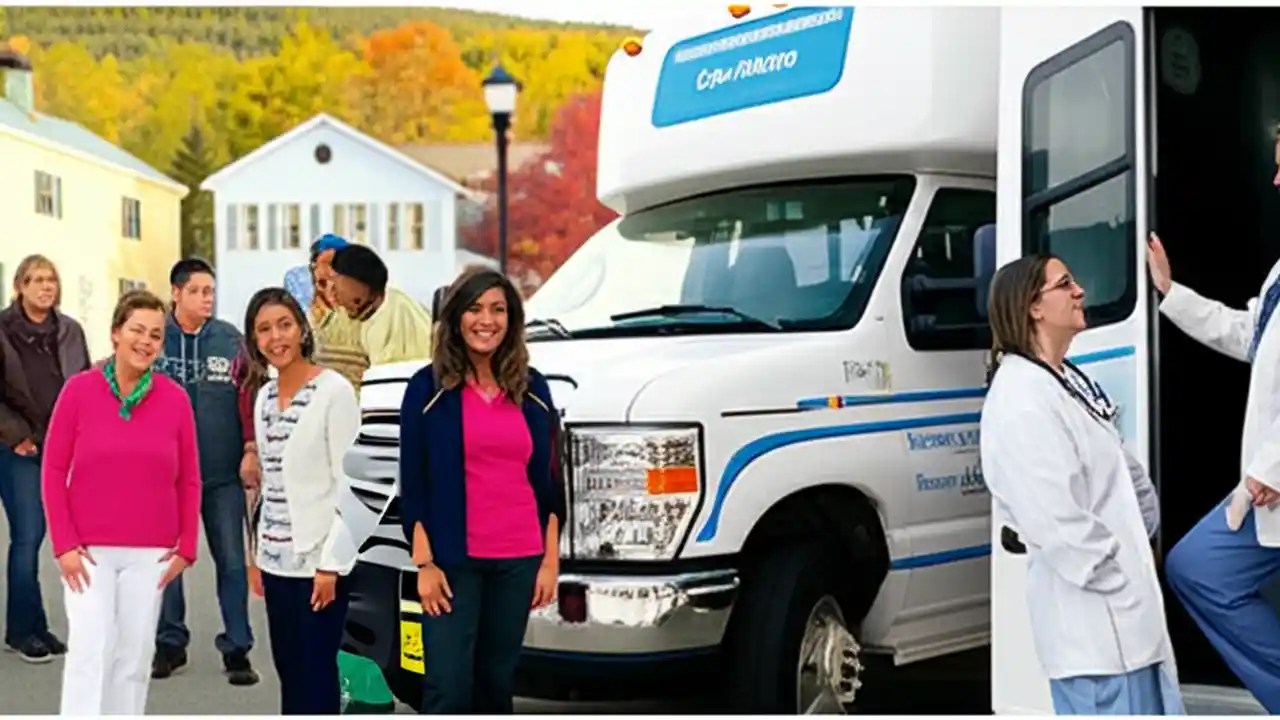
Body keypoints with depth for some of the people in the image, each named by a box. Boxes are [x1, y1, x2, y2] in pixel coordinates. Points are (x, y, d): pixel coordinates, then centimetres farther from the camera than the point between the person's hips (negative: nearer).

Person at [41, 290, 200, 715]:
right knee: (89, 652, -7)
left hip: (150, 552, 2)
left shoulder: (175, 398, -2)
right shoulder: (79, 389, -6)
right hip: (88, 550, -2)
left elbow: (189, 480, 4)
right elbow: (54, 470, -3)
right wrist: (64, 543, -7)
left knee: (134, 657, 9)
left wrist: (187, 547, 1)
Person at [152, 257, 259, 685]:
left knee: (231, 561, 3)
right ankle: (170, 642, 25)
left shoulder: (231, 340, -1)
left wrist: (250, 450, -4)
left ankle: (237, 647, 11)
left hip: (223, 473, 0)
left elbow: (248, 398, 1)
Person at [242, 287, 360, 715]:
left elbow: (348, 480, -13)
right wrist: (257, 553, 13)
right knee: (288, 672, 10)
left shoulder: (334, 390, -10)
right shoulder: (264, 397, 11)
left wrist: (331, 562, -16)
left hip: (317, 557, -7)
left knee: (315, 674, -3)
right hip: (276, 557, 7)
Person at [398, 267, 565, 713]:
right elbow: (412, 484, -3)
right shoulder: (428, 387, -2)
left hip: (519, 559, 3)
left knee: (498, 683, 11)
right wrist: (424, 563, -9)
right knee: (447, 689, -5)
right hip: (453, 559, -3)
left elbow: (548, 481, 10)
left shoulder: (532, 388, 8)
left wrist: (550, 559, 5)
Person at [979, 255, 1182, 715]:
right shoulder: (1022, 403, -19)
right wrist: (1122, 580, -15)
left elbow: (1122, 470, 21)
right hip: (1094, 620, -10)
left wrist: (1139, 551, 8)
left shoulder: (1070, 381, 13)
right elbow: (1057, 525, -24)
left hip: (1127, 610, 10)